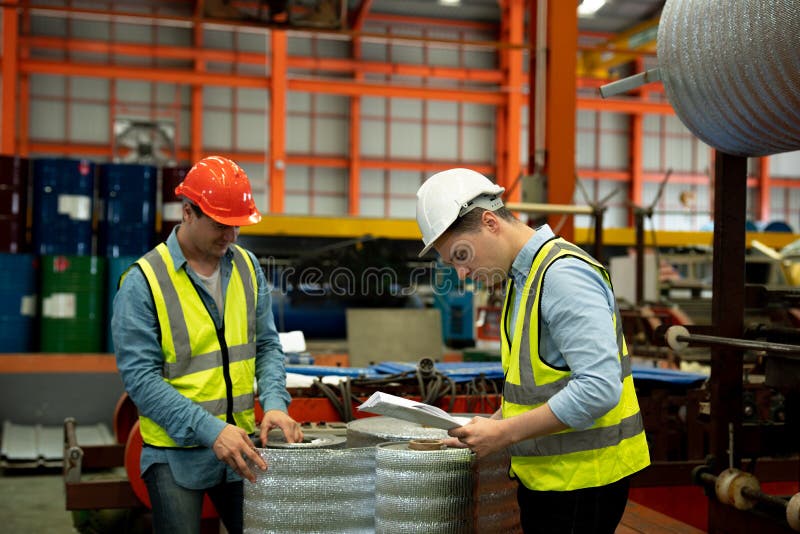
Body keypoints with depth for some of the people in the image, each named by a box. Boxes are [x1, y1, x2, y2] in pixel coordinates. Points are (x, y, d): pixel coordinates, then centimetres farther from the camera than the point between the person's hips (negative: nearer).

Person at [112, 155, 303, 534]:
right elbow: (140, 377, -15)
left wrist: (275, 404, -9)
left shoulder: (247, 266, 4)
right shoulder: (143, 281, -12)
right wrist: (210, 430, -22)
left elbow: (267, 345, 9)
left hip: (239, 447, 5)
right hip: (175, 453, -4)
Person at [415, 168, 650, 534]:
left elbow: (599, 388, -27)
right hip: (545, 476, 9)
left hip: (582, 477, -9)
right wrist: (490, 426, 6)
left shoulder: (564, 274, -19)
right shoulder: (524, 277, 12)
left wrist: (505, 433, -21)